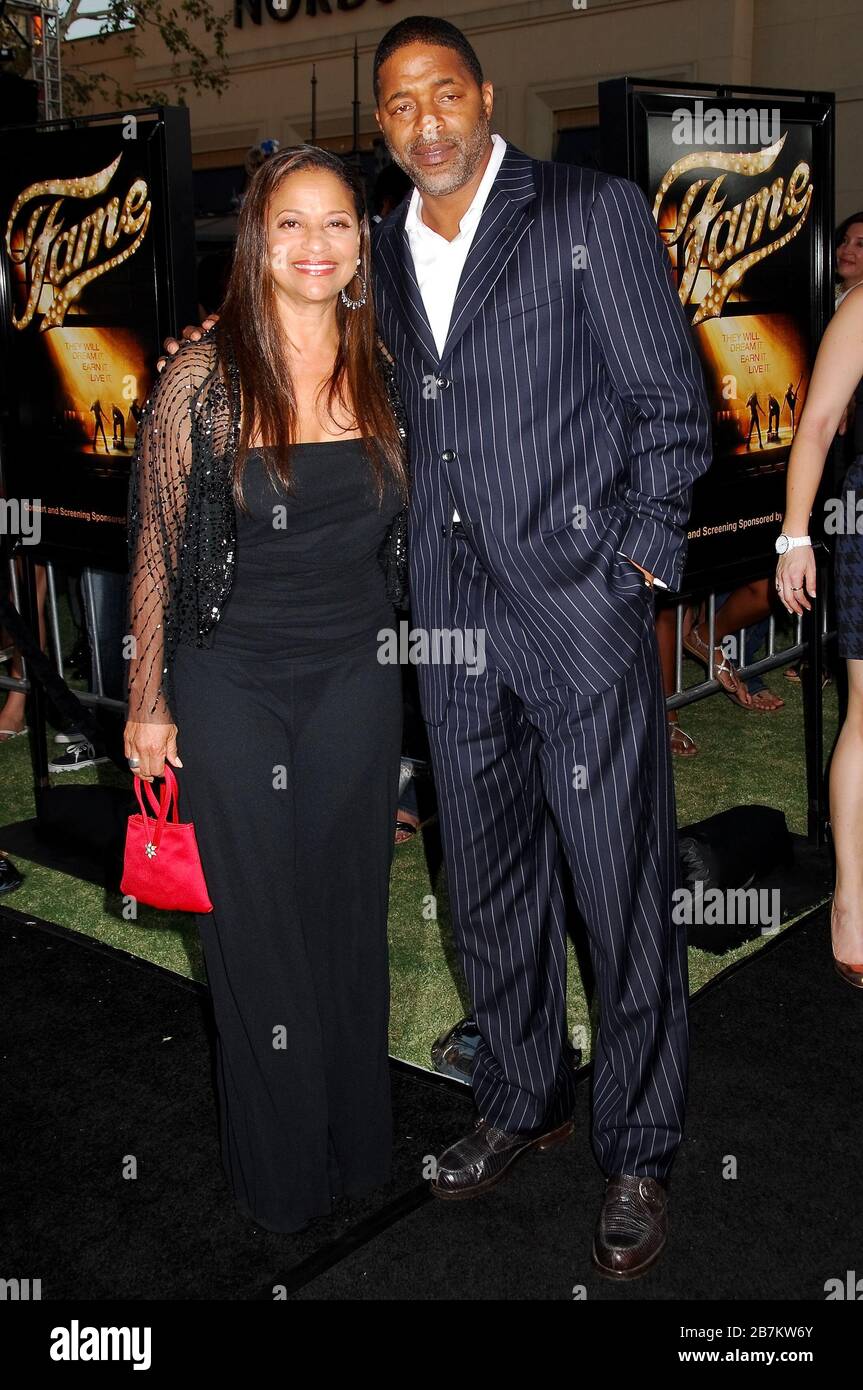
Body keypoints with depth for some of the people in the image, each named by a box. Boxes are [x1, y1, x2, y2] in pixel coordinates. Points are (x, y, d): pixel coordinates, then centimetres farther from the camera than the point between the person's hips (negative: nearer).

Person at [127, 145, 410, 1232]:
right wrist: (149, 703, -4)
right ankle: (280, 1168, 28)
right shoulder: (201, 379, -10)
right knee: (259, 921, 7)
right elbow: (155, 550, -5)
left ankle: (357, 1140, 34)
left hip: (356, 675, 3)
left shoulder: (385, 377, 1)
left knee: (351, 907, 13)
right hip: (232, 682, -3)